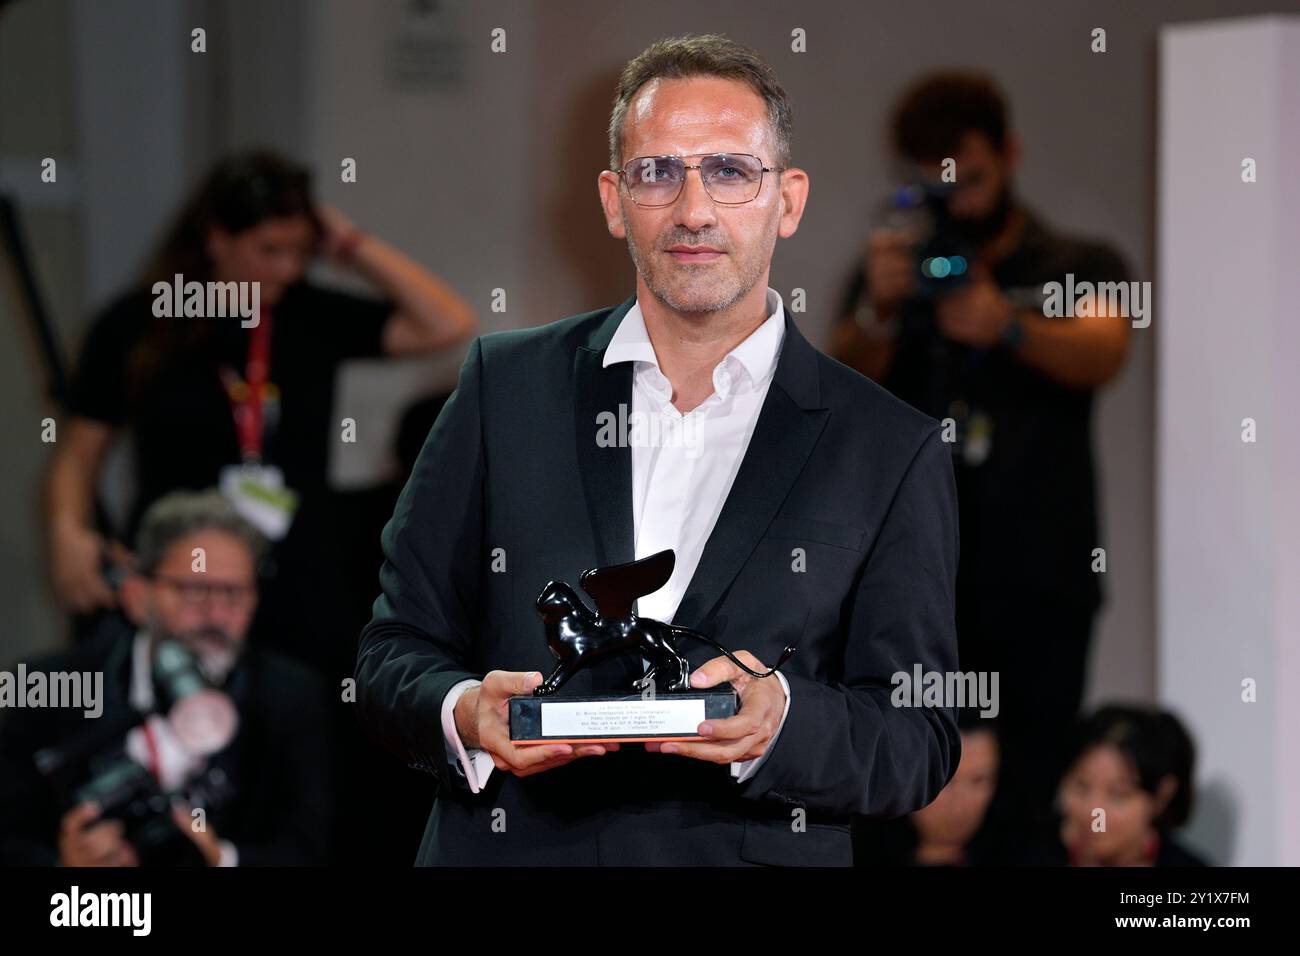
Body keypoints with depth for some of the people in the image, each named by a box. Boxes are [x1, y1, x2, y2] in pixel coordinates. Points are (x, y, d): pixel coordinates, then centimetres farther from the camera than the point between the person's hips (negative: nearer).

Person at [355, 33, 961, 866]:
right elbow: (397, 649, 10)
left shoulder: (893, 452, 6)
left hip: (756, 853, 1)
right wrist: (466, 719, -11)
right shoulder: (507, 385, 10)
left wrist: (782, 723, -16)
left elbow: (921, 742, 4)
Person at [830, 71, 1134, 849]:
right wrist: (876, 313, -24)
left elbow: (1102, 353, -11)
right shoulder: (894, 273, 15)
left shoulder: (1078, 267, 11)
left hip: (1041, 585, -1)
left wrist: (1008, 327, -32)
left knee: (1029, 809, -10)